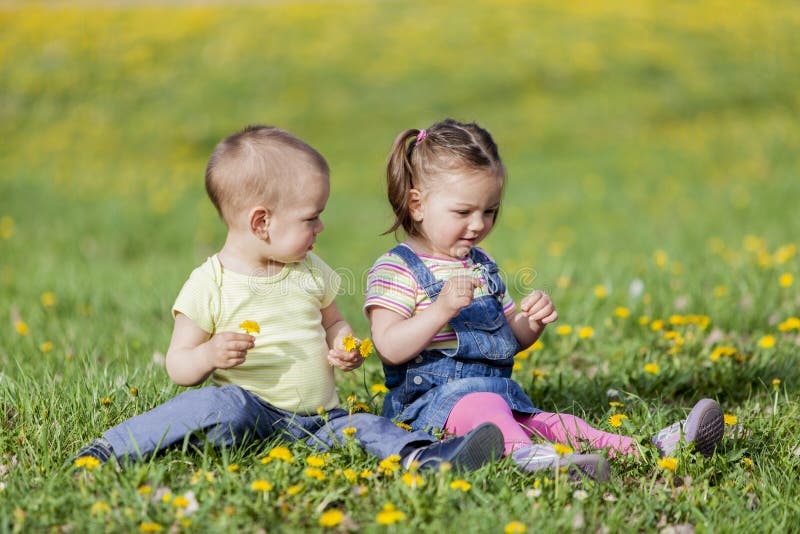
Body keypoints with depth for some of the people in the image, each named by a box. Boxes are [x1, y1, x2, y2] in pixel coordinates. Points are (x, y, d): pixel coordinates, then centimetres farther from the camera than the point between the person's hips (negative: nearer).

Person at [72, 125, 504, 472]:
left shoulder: (311, 273, 11)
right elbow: (178, 366, -3)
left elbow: (333, 323, 26)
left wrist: (343, 345, 3)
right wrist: (209, 356, -25)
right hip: (250, 412, -5)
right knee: (225, 405, -35)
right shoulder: (209, 285, -5)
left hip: (318, 420, 5)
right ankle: (107, 450, -35)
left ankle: (427, 457, -48)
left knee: (364, 428, -22)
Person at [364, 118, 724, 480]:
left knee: (557, 424, -9)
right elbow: (390, 349, -16)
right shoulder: (395, 270, -5)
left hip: (498, 392, 8)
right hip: (431, 402, -8)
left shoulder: (481, 265, 22)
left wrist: (532, 321, 1)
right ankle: (525, 453, -67)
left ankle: (651, 449, -21)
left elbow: (513, 338, 25)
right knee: (482, 407, -38)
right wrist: (442, 309, -29)